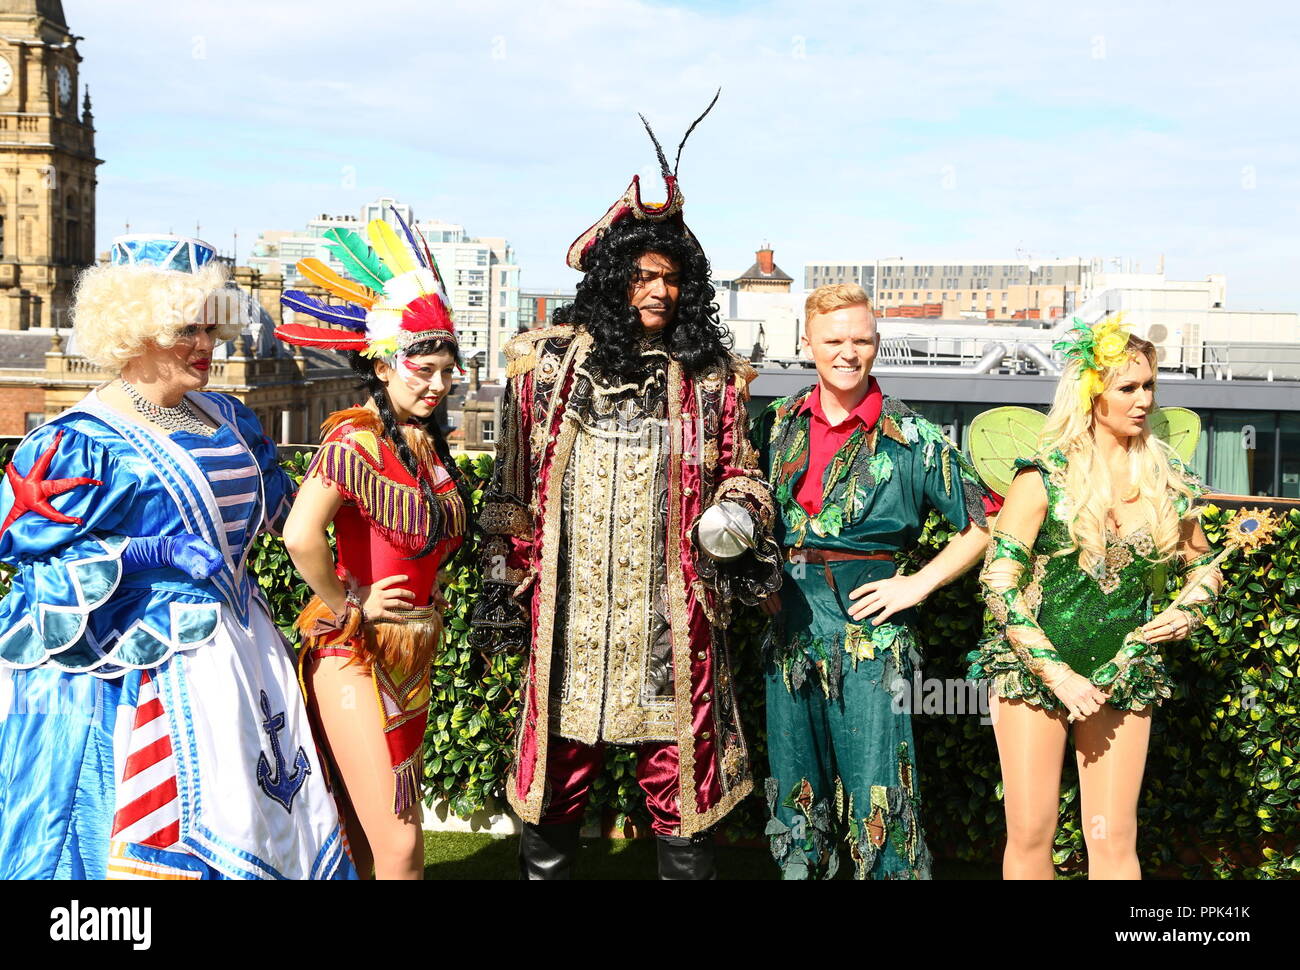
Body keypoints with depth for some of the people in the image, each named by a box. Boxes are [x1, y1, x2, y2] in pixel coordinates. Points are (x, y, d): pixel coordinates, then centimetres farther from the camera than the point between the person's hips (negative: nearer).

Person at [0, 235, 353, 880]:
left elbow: (272, 501, 25)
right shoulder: (80, 441, -12)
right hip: (139, 668, -7)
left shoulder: (226, 419, 11)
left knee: (243, 819, 12)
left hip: (235, 649, 7)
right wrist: (156, 553, -21)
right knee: (158, 838, 0)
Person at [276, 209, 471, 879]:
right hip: (354, 654, -8)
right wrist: (346, 606, -19)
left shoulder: (428, 443, 7)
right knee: (399, 847, -6)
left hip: (411, 654, 8)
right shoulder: (356, 438, -18)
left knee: (382, 836, 16)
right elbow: (301, 534, -32)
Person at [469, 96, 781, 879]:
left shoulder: (711, 375, 6)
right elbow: (512, 485, 10)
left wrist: (737, 515, -7)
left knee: (679, 782, 6)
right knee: (558, 781, 11)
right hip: (569, 609, 1)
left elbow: (740, 472, 15)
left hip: (673, 615, 0)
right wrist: (506, 590, 9)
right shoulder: (547, 362, 6)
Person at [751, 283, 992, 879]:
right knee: (795, 793, 14)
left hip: (870, 630, -4)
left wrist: (919, 584, -7)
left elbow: (981, 525, 1)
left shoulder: (912, 438, -4)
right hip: (790, 626, 4)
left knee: (879, 797, -2)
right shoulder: (778, 424, 6)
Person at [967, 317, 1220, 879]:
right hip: (1033, 670, -3)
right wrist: (1056, 673, -15)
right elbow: (999, 583, -11)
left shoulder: (1167, 480, 4)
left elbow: (1203, 565, 19)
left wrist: (1186, 614, -1)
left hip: (1122, 679, 3)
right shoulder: (1045, 476, -8)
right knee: (1030, 836, 1)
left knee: (1114, 841, 2)